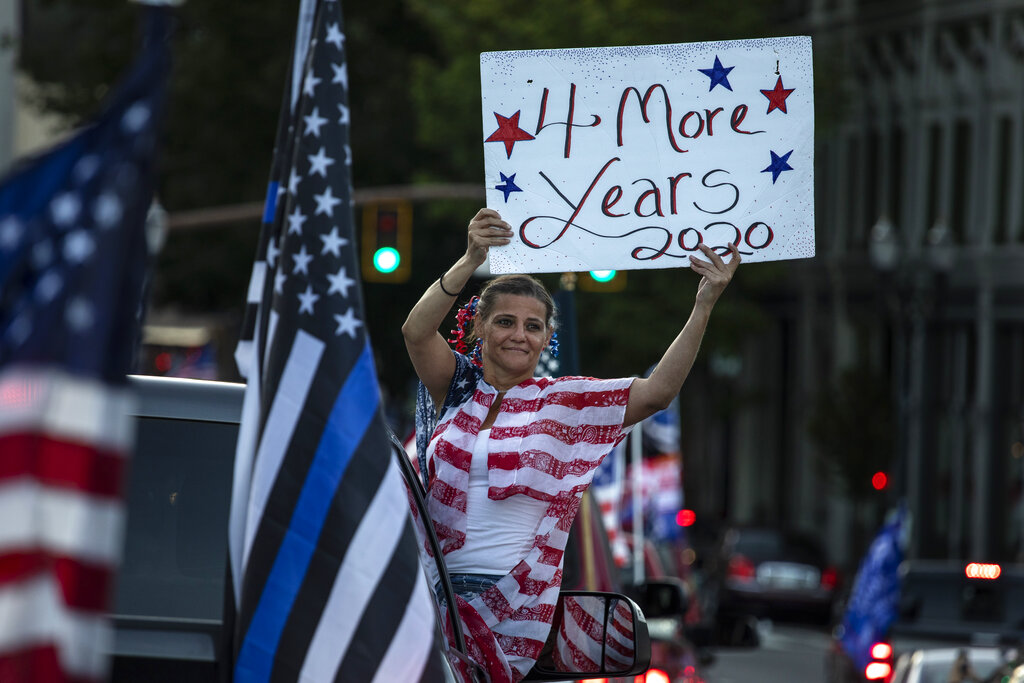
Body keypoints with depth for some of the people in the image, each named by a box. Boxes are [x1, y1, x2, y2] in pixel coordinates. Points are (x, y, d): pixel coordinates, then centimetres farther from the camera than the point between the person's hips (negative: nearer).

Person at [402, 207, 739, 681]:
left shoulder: (564, 403, 8)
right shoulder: (457, 385, 10)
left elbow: (657, 392, -4)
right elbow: (416, 332, -10)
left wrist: (703, 307, -15)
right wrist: (471, 261, -26)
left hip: (510, 599, -2)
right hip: (435, 584, 2)